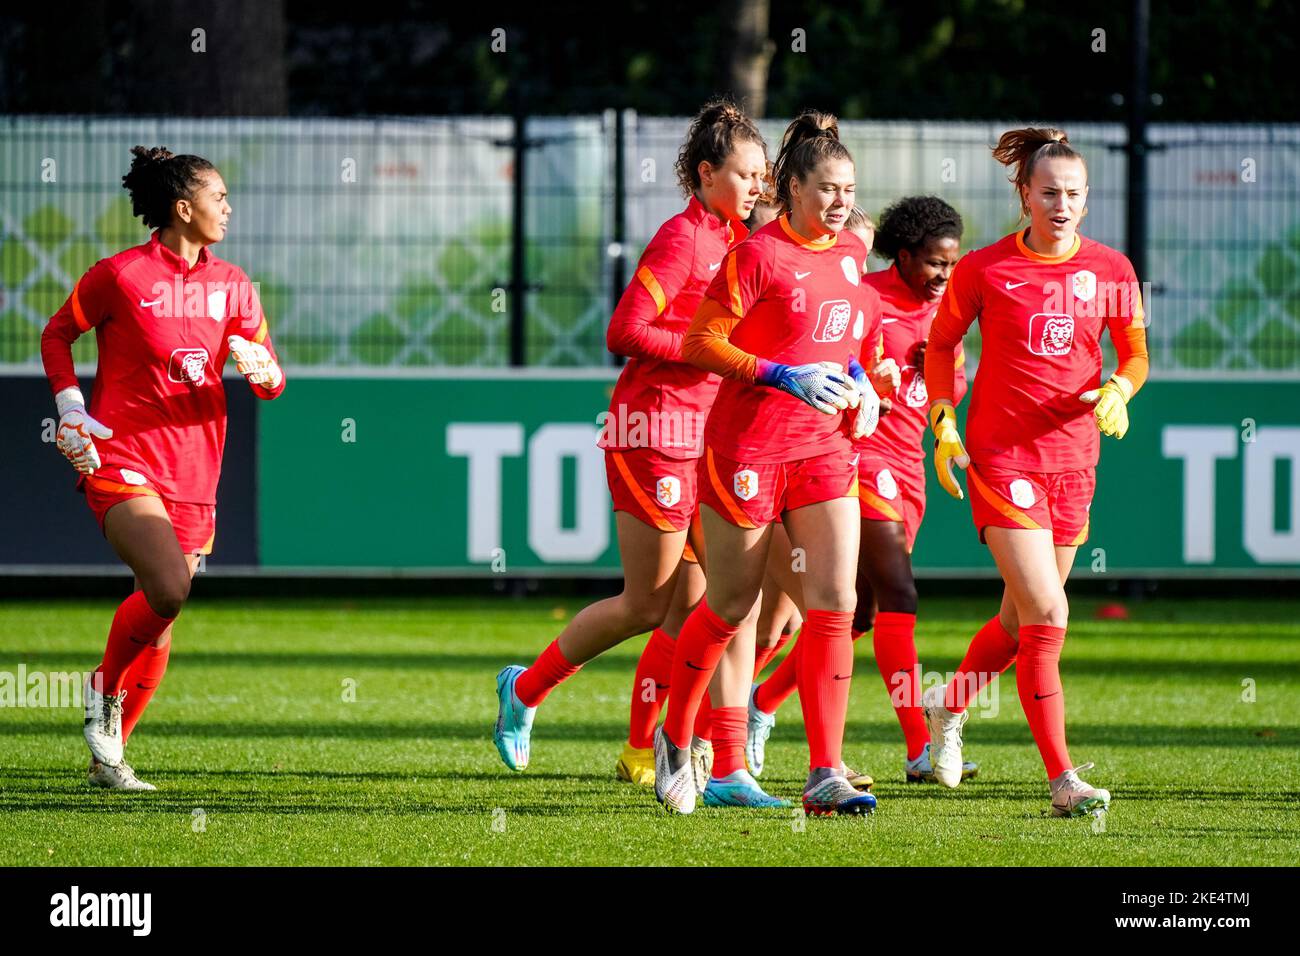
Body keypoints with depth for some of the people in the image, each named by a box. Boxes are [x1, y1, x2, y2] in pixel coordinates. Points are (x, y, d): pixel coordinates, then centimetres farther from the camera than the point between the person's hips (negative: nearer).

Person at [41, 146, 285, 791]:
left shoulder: (232, 285, 10)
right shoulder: (120, 276, -4)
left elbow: (273, 380, 11)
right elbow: (56, 334, 9)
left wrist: (262, 369, -12)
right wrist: (70, 406, -4)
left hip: (193, 475, 6)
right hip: (121, 462, -6)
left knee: (160, 621, 6)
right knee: (168, 588, -26)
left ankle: (108, 756, 20)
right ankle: (105, 689, 0)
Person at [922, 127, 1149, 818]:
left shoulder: (1110, 269, 2)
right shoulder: (985, 269, -6)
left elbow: (1135, 353, 12)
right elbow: (941, 344, 8)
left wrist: (1117, 390, -10)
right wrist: (943, 425, -2)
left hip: (1073, 458, 5)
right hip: (1000, 454, -4)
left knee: (1022, 618, 16)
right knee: (1046, 614, -16)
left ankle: (948, 705, 45)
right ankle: (1062, 780, -15)